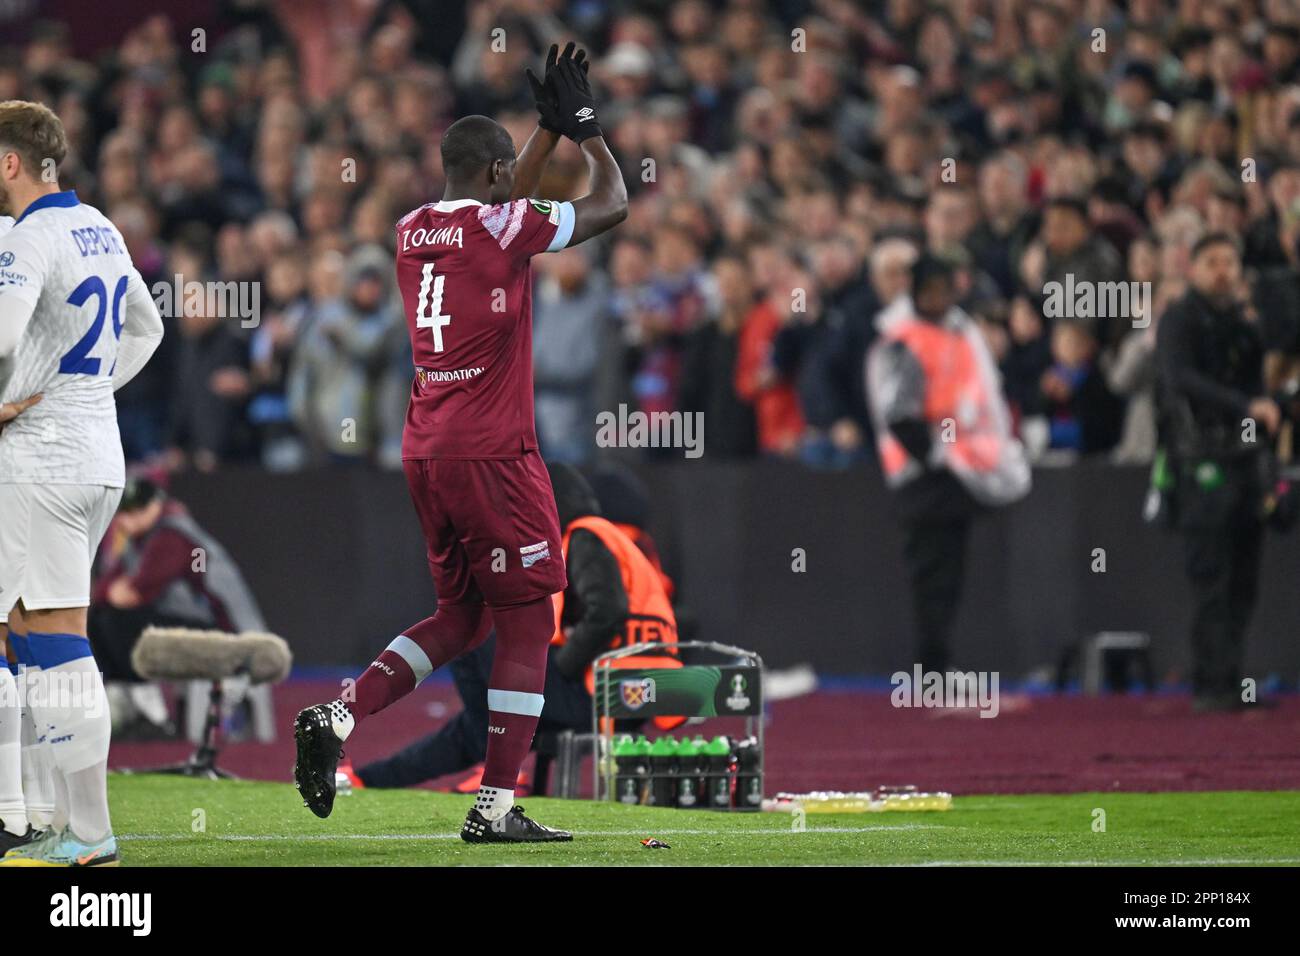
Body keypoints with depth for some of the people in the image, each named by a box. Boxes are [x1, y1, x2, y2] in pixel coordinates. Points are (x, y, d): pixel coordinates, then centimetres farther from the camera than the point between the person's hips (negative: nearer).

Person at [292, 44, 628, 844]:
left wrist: (552, 129, 32)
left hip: (426, 450, 8)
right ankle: (496, 806, 0)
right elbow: (612, 206, 2)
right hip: (492, 455, -8)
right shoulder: (503, 230, -11)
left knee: (462, 616, 19)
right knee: (527, 621, 1)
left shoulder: (413, 232, 9)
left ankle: (338, 718, 1)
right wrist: (585, 127, 16)